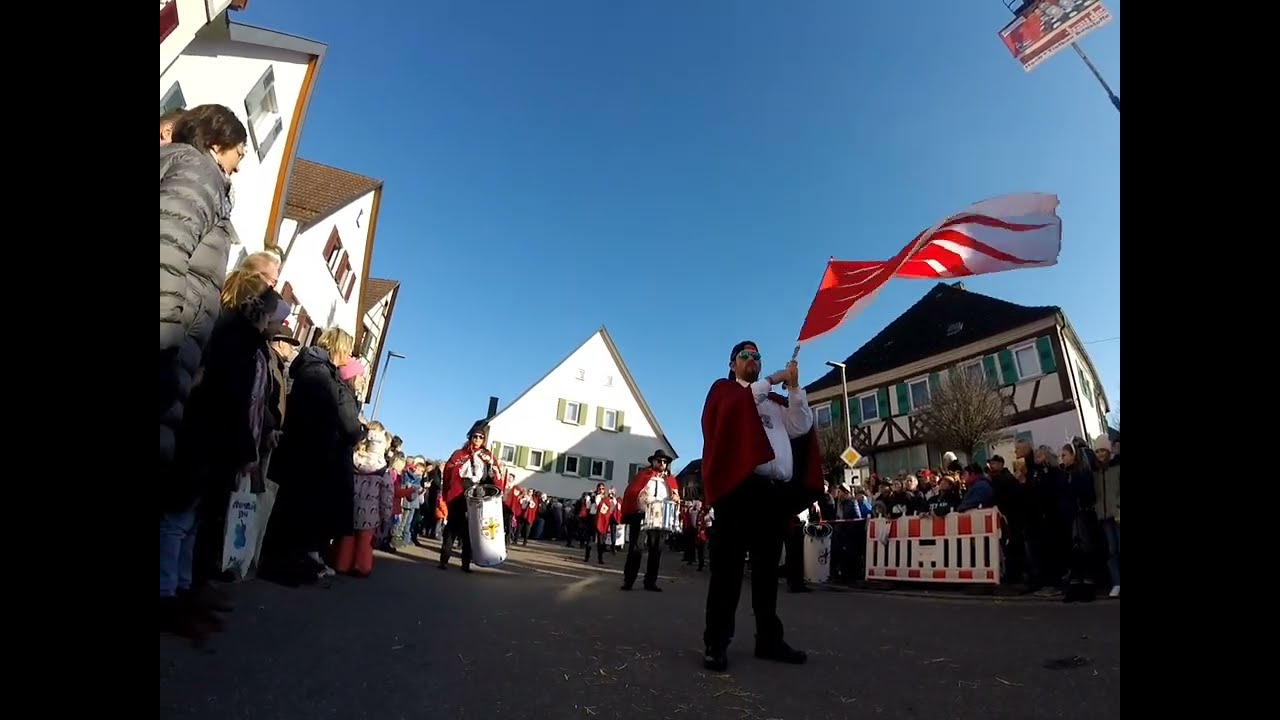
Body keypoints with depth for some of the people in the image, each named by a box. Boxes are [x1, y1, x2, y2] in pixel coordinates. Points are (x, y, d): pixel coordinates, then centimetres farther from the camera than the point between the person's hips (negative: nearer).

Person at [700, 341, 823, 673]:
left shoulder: (776, 400, 25)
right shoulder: (723, 388, 12)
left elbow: (800, 428, 11)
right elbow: (735, 406, -11)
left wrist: (794, 387, 4)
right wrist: (771, 381, -4)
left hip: (777, 490, 5)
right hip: (741, 486, -5)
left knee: (767, 568, 12)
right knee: (729, 565, -3)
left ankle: (769, 638, 21)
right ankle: (716, 642, 3)